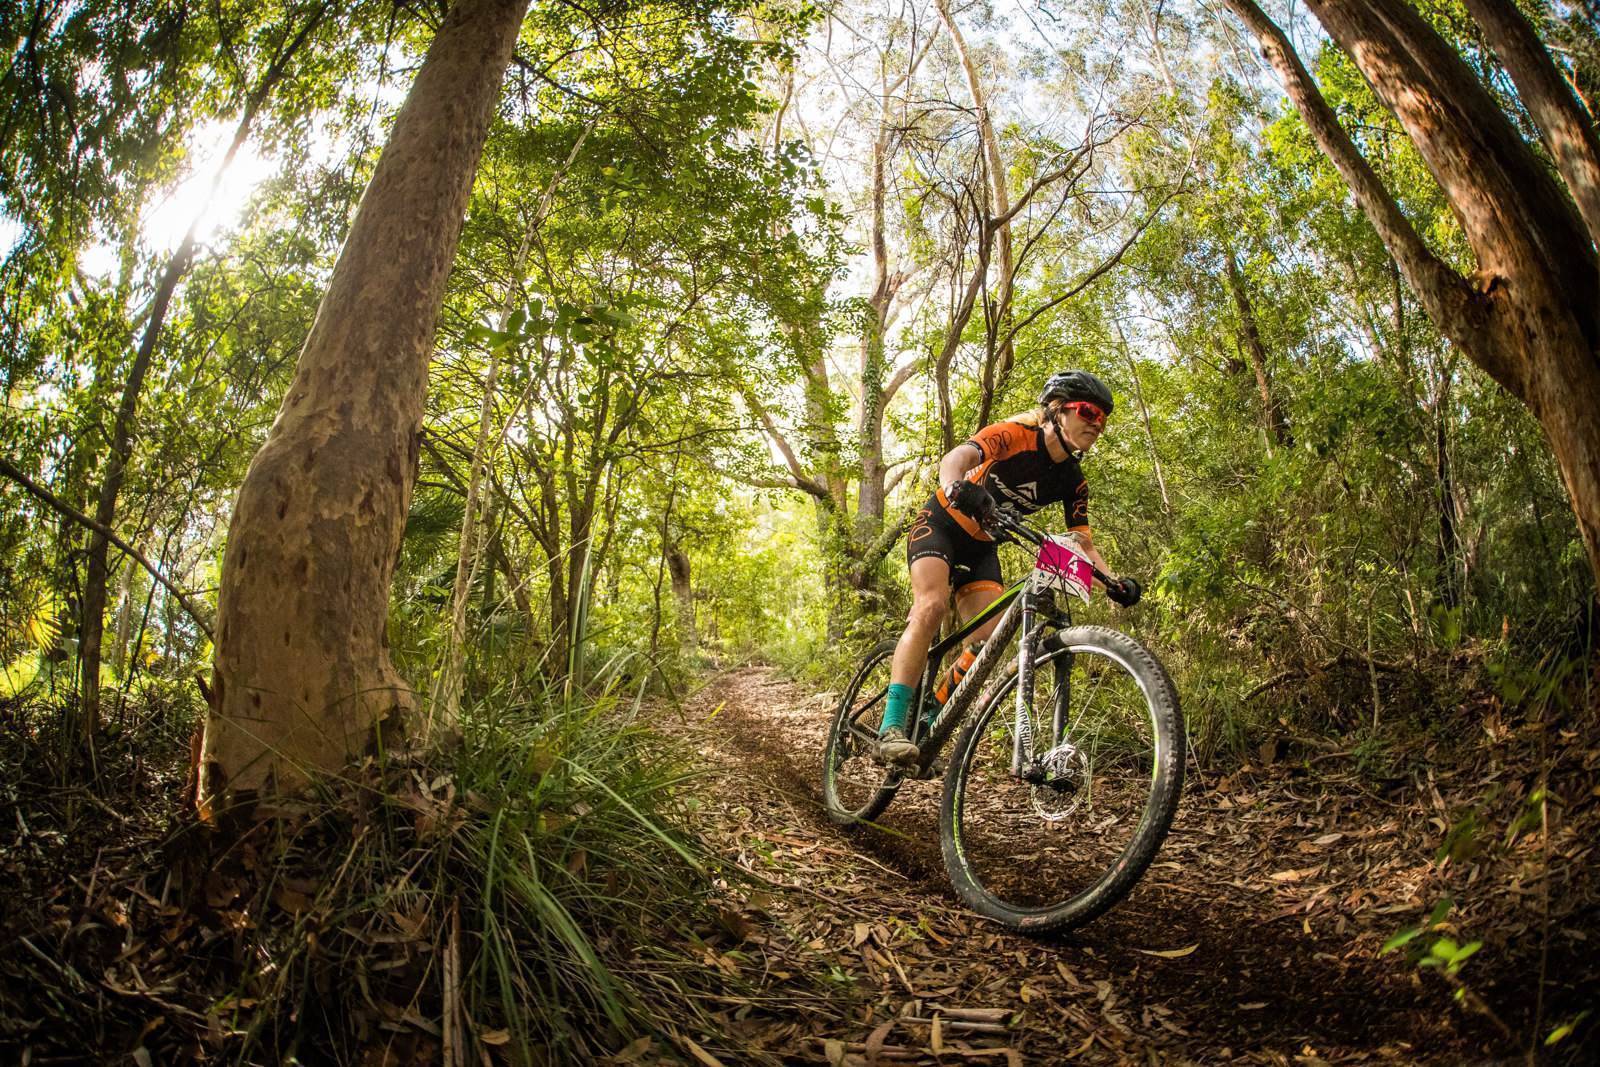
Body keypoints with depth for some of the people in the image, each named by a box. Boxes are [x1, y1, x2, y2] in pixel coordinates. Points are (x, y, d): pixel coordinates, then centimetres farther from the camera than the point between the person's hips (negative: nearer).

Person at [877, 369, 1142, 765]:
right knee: (931, 609, -29)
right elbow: (957, 457, -39)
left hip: (981, 547, 6)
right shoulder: (1015, 435, -22)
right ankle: (892, 726, -32)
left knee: (988, 638, -11)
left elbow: (1084, 543, -3)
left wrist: (1114, 581, -22)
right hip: (941, 524, -6)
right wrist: (957, 488, -63)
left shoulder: (1072, 483, -4)